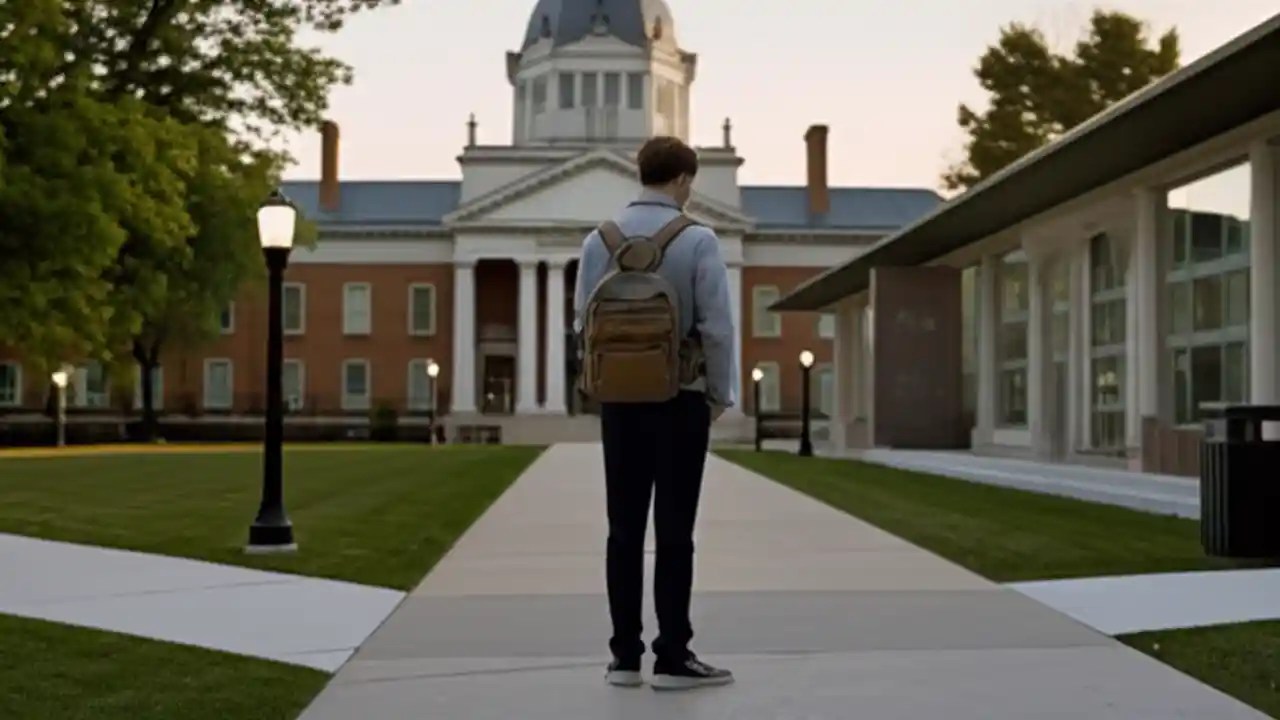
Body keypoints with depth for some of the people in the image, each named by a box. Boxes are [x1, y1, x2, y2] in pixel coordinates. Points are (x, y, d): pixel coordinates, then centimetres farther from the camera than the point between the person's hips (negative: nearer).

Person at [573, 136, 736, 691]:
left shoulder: (599, 241, 2)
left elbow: (584, 323, 4)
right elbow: (716, 326, -10)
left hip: (619, 400, 4)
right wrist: (720, 395, 2)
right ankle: (672, 658, 2)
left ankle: (625, 656, 10)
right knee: (674, 530, -1)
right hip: (680, 399, -4)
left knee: (625, 529, 7)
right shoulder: (697, 240, -9)